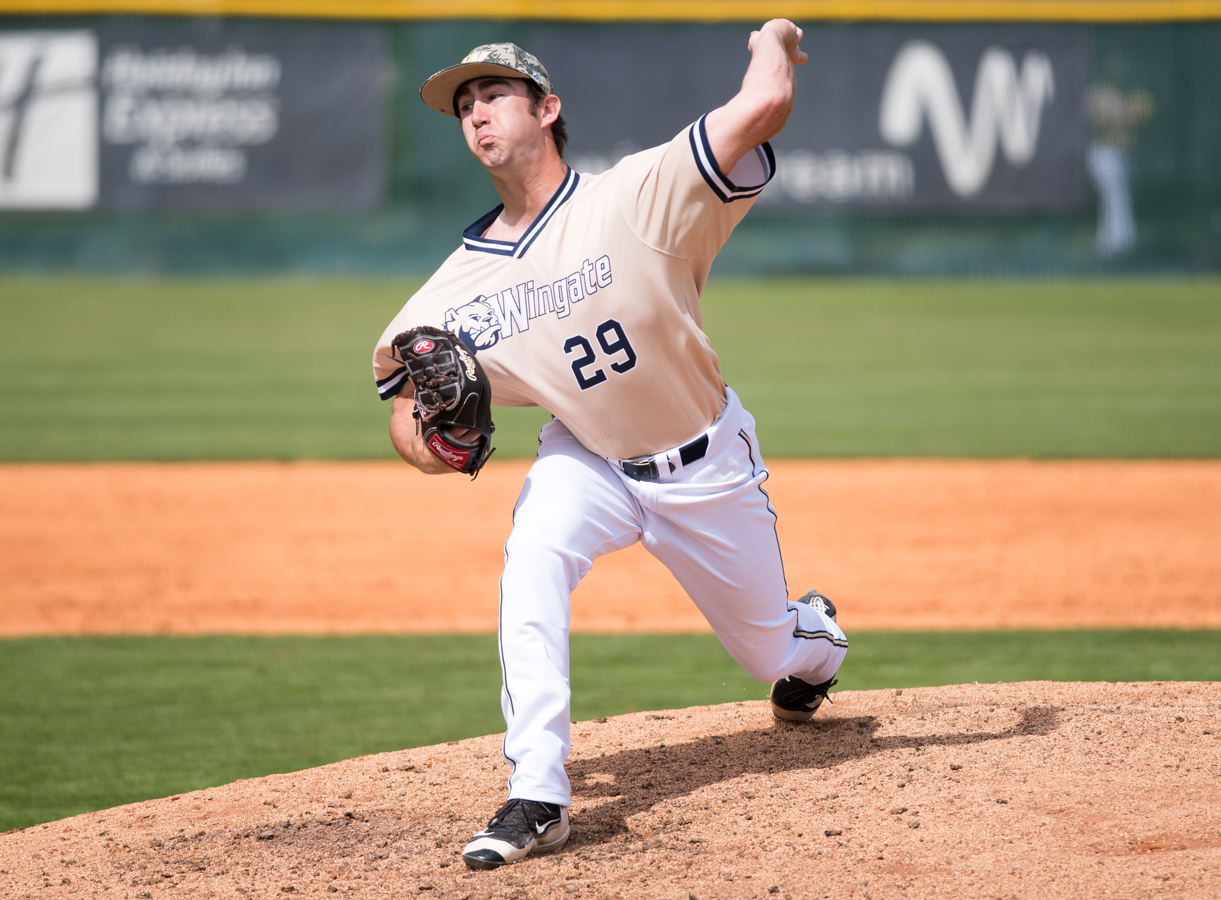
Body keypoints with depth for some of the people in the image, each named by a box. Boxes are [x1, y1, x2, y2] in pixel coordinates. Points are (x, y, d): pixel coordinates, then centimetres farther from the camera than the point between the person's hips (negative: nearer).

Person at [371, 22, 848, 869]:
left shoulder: (638, 195, -25)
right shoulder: (460, 285, -12)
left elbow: (764, 106, -36)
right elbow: (407, 405, -3)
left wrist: (774, 39, -15)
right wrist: (423, 438, -27)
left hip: (707, 469, -1)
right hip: (588, 462, 2)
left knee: (775, 655, 16)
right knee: (534, 553, -33)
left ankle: (815, 631, 58)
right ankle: (538, 797, -30)